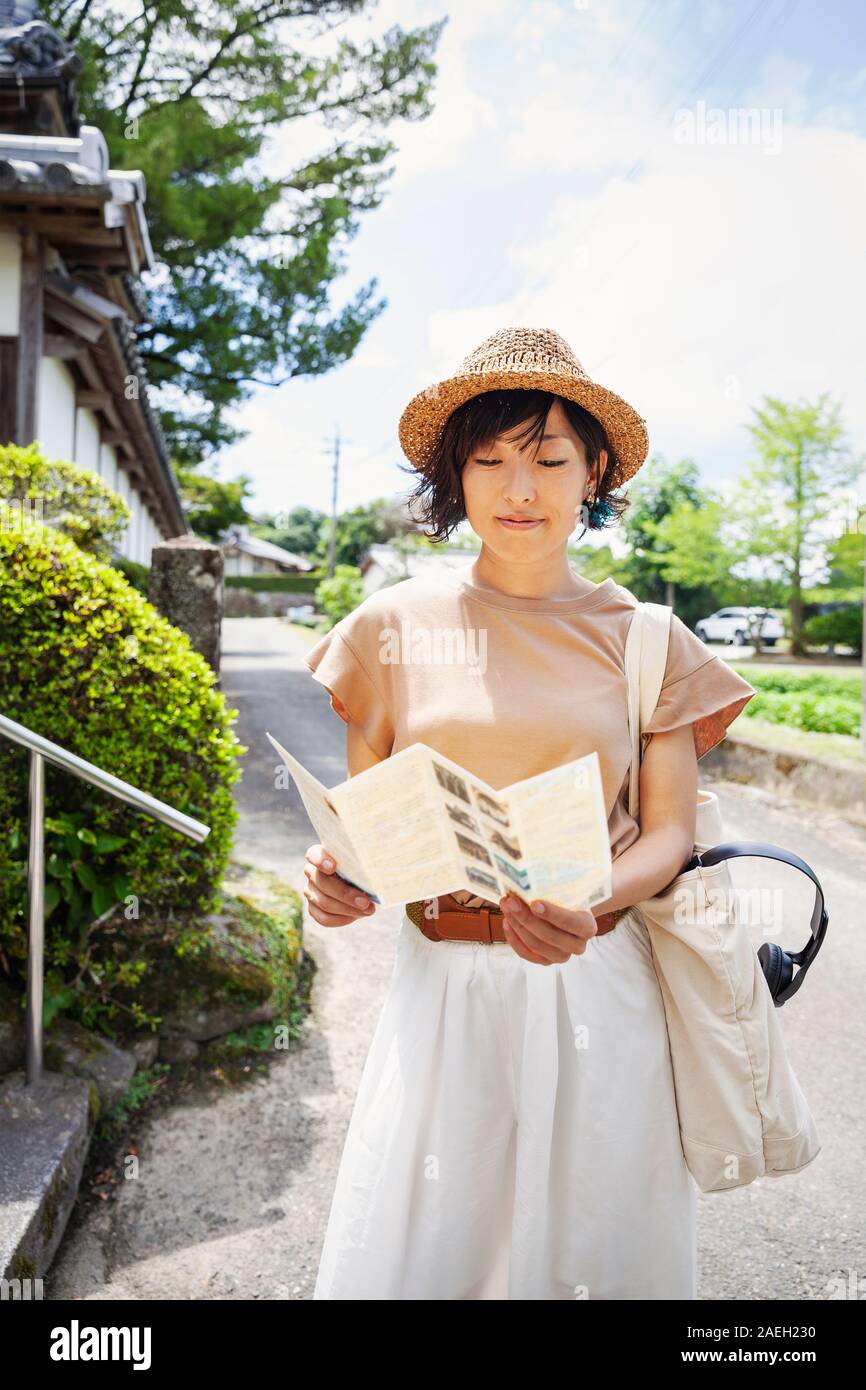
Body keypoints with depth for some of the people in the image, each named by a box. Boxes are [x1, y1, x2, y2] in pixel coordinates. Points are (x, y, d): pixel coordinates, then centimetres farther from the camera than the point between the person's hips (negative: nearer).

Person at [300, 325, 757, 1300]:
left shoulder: (641, 635, 1)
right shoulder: (395, 624, 1)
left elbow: (668, 834, 1)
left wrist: (587, 905, -20)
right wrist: (339, 875, -17)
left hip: (598, 986, 1)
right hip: (442, 983, 0)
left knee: (591, 1250, 12)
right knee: (413, 1253, 6)